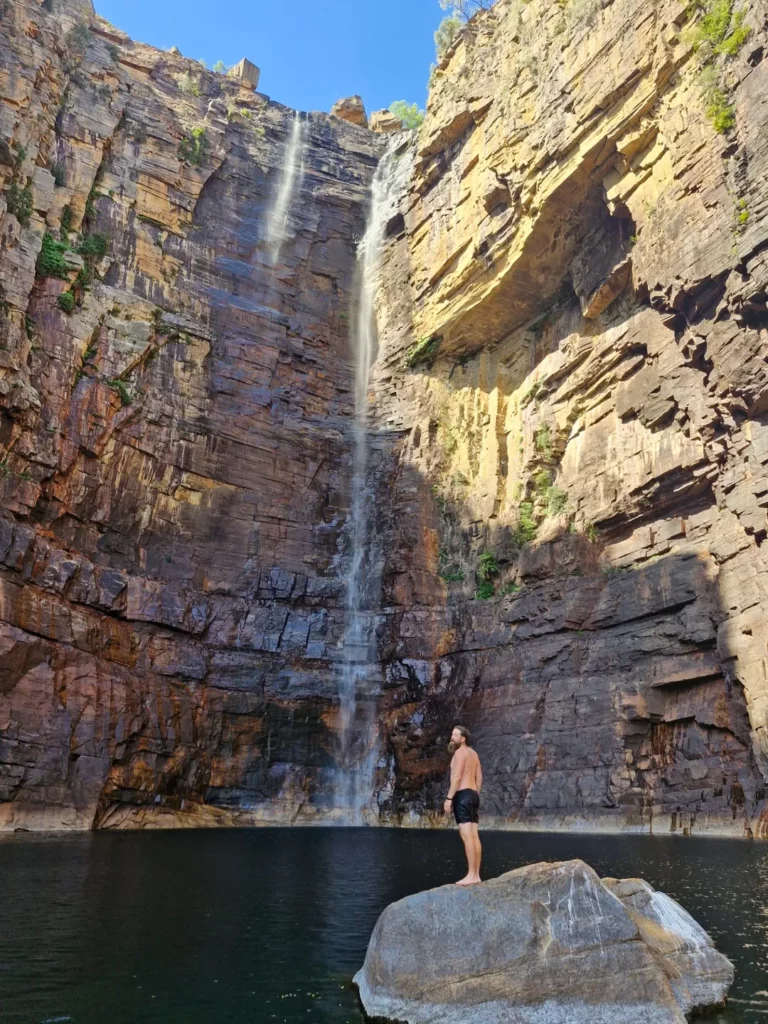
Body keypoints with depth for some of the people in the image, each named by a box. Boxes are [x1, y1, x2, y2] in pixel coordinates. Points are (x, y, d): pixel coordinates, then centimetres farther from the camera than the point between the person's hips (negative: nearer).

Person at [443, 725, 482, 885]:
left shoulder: (460, 752, -8)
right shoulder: (473, 753, 20)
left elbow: (457, 777, -17)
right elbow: (479, 777, 19)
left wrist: (449, 798, -17)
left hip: (462, 795, -10)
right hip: (473, 795, 10)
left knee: (467, 836, -11)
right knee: (474, 836, 6)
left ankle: (471, 875, -13)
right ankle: (476, 875, 7)